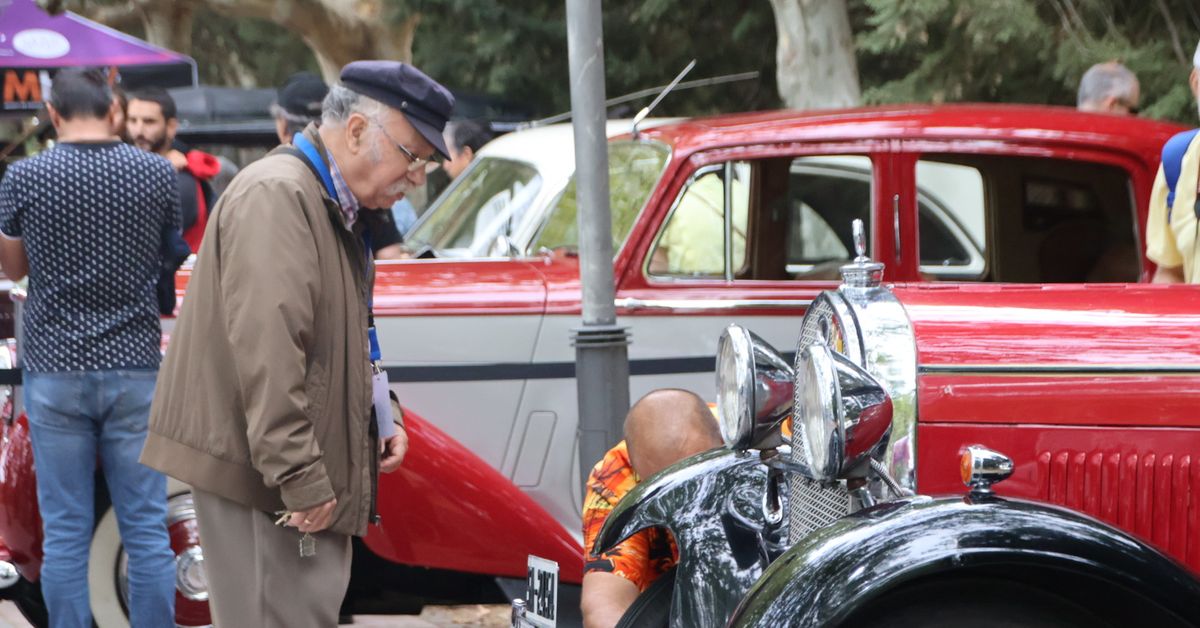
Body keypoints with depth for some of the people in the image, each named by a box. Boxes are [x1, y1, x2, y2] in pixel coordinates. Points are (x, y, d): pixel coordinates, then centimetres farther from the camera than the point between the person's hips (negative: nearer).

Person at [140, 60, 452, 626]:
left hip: (306, 483, 11)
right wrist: (300, 479, -26)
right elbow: (266, 351, -25)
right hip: (260, 475, -11)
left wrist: (383, 415, 15)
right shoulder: (276, 196, -17)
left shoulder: (334, 208, 18)